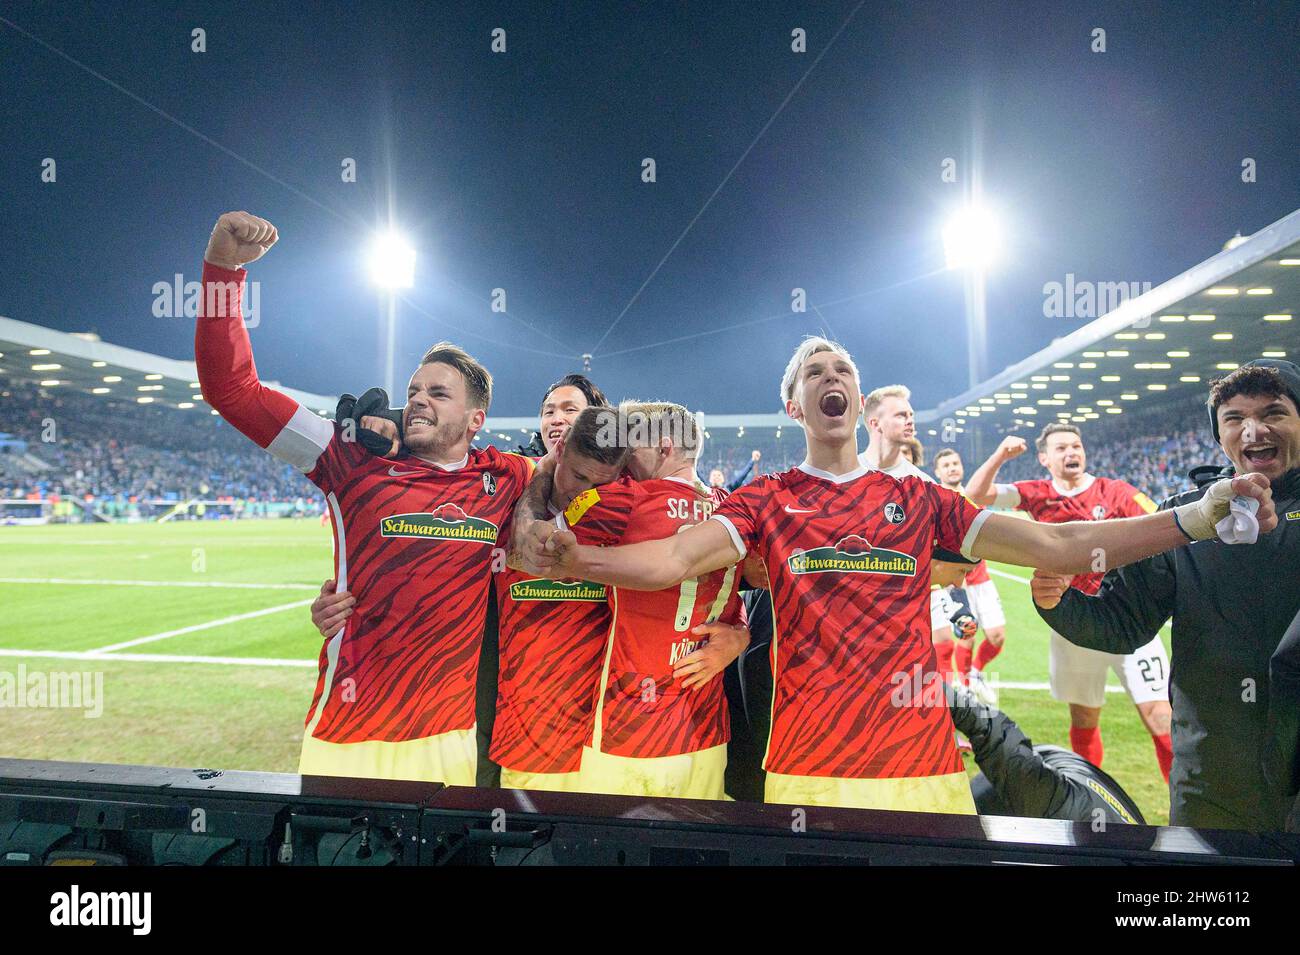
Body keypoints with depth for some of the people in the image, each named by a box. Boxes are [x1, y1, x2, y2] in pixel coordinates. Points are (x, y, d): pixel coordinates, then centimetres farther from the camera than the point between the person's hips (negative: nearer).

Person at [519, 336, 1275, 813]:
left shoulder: (919, 500, 10)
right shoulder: (766, 502, 4)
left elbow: (1057, 547, 6)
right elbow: (673, 560, -11)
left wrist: (1200, 516, -2)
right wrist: (573, 558, -29)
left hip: (925, 761, 2)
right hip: (807, 768, -2)